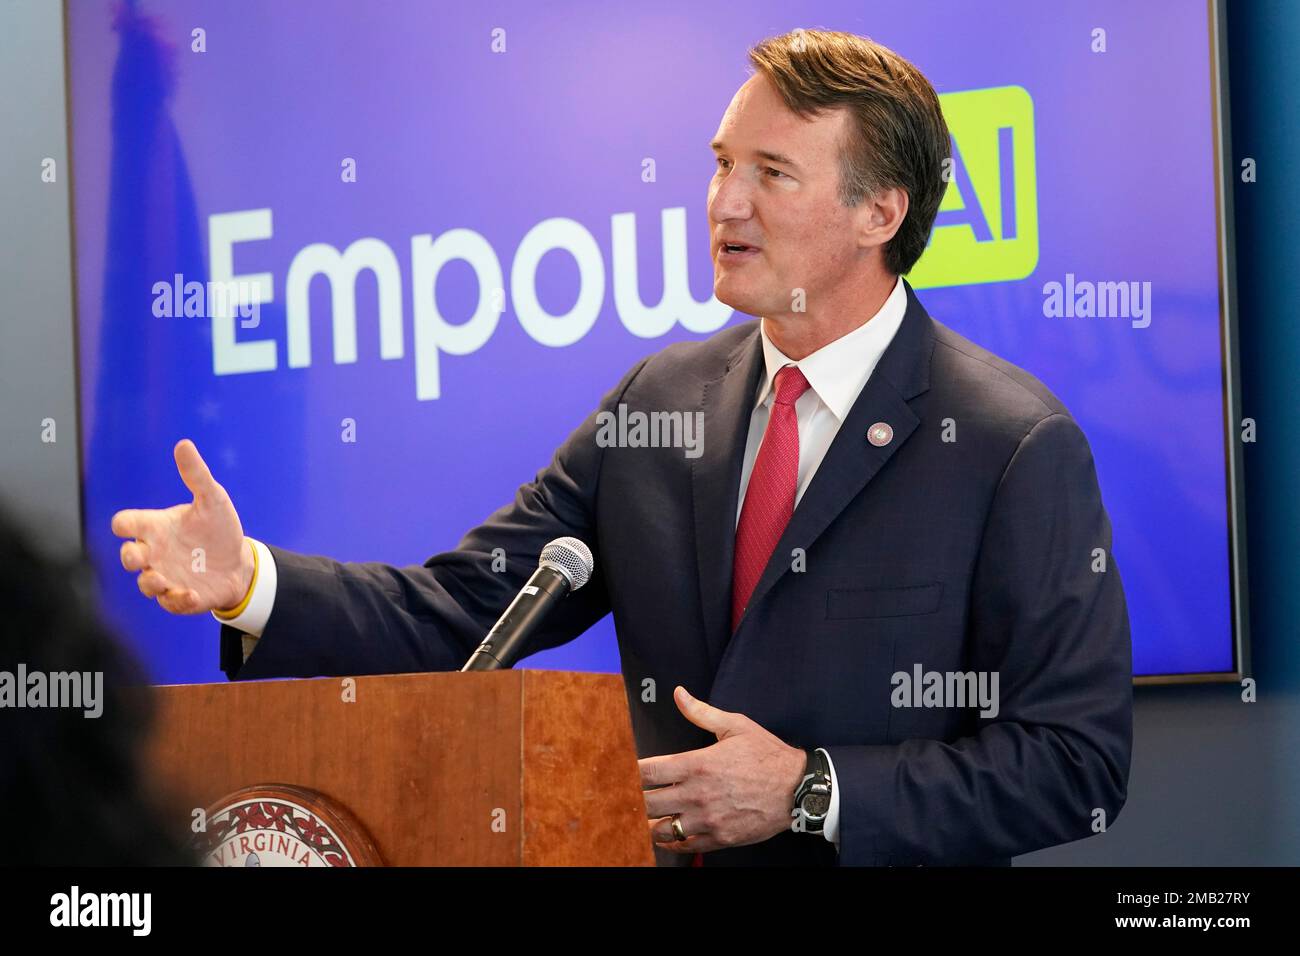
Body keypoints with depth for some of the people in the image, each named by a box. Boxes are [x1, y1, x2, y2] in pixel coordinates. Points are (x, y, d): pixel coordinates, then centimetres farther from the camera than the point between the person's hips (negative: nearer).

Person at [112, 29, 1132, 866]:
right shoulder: (659, 400, 8)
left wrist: (810, 792, -14)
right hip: (666, 859, 3)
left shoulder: (1019, 448, -7)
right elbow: (461, 607, 4)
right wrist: (251, 582, -10)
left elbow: (1077, 762, -9)